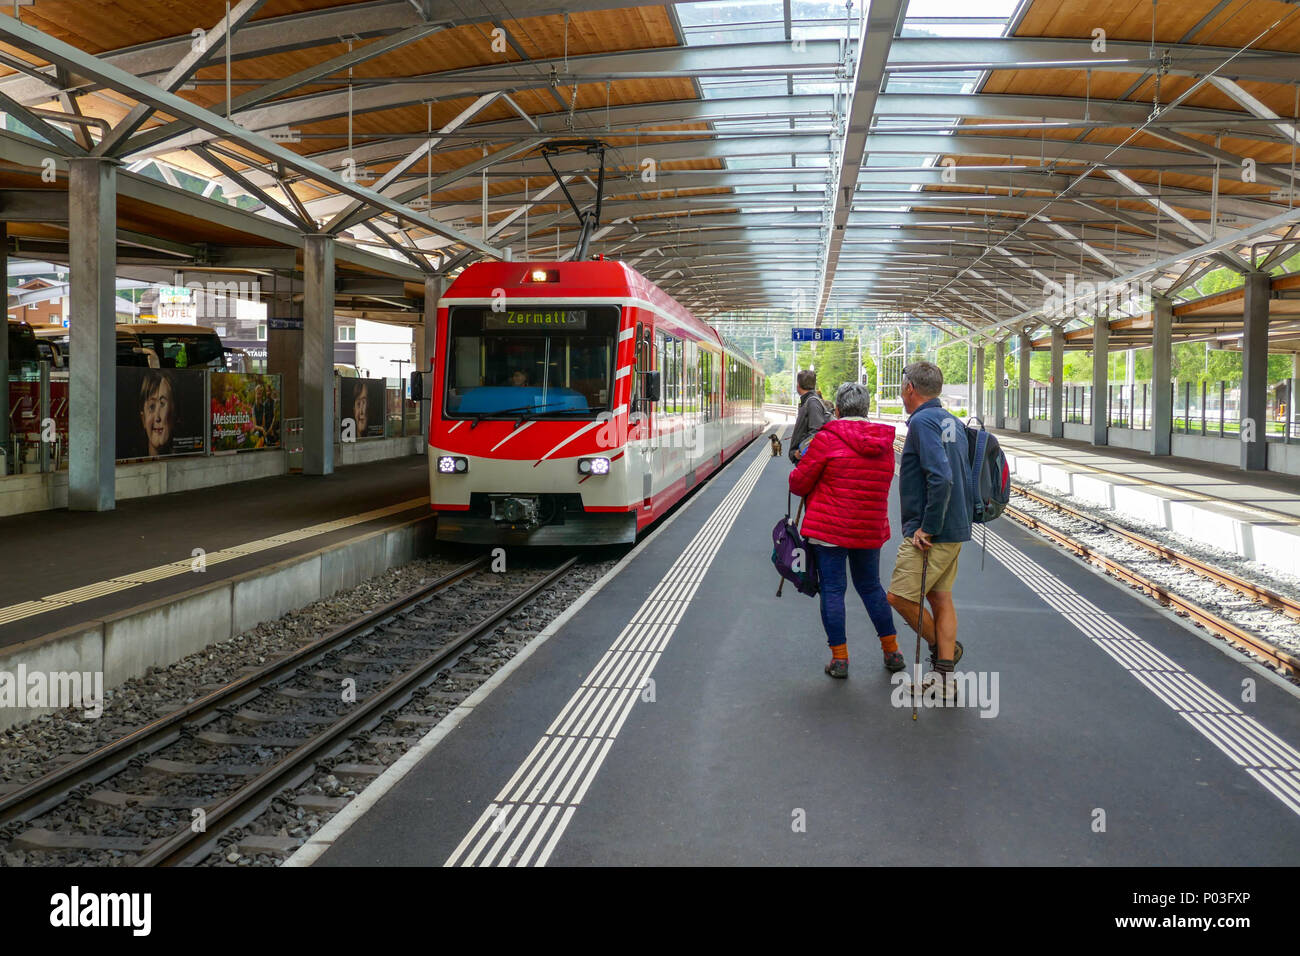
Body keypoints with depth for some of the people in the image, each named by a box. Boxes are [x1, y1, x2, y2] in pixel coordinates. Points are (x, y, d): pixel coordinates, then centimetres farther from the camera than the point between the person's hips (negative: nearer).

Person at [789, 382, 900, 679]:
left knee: (832, 589, 3)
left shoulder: (828, 439, -11)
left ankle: (839, 658, 5)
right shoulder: (885, 443, 6)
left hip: (829, 528, -5)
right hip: (871, 530, 5)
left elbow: (798, 483, -8)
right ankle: (892, 651, 24)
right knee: (871, 587, 19)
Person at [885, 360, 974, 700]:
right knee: (940, 598, 12)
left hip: (930, 533, -10)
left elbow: (941, 478, -27)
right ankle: (945, 679, 15)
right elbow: (964, 477, 17)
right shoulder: (953, 422, 12)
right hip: (955, 529, 10)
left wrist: (928, 528, -21)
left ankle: (942, 647, 13)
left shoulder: (923, 421, -16)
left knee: (900, 596, -2)